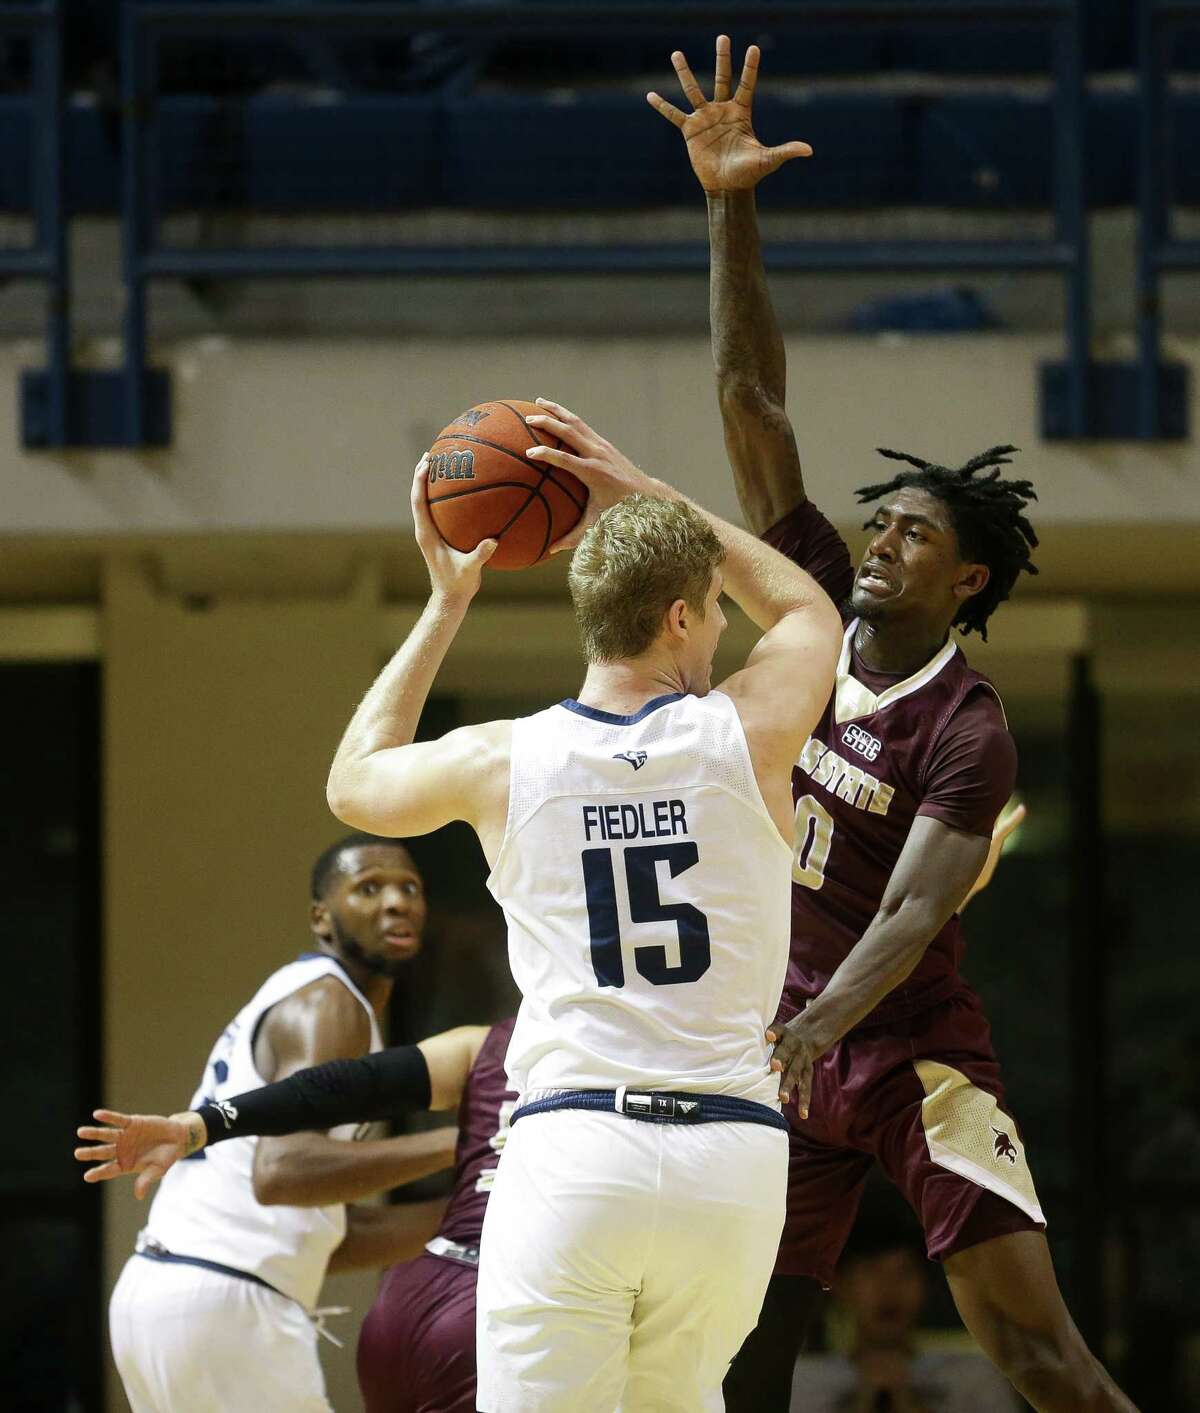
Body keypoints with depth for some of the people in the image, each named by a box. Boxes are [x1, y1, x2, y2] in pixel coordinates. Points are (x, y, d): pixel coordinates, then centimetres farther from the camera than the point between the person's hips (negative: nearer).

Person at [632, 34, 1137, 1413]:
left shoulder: (967, 735, -14)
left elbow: (912, 913, -26)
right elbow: (750, 407, -2)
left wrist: (816, 1025, -45)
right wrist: (728, 211, -10)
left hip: (912, 1050, -6)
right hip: (782, 1043, 6)